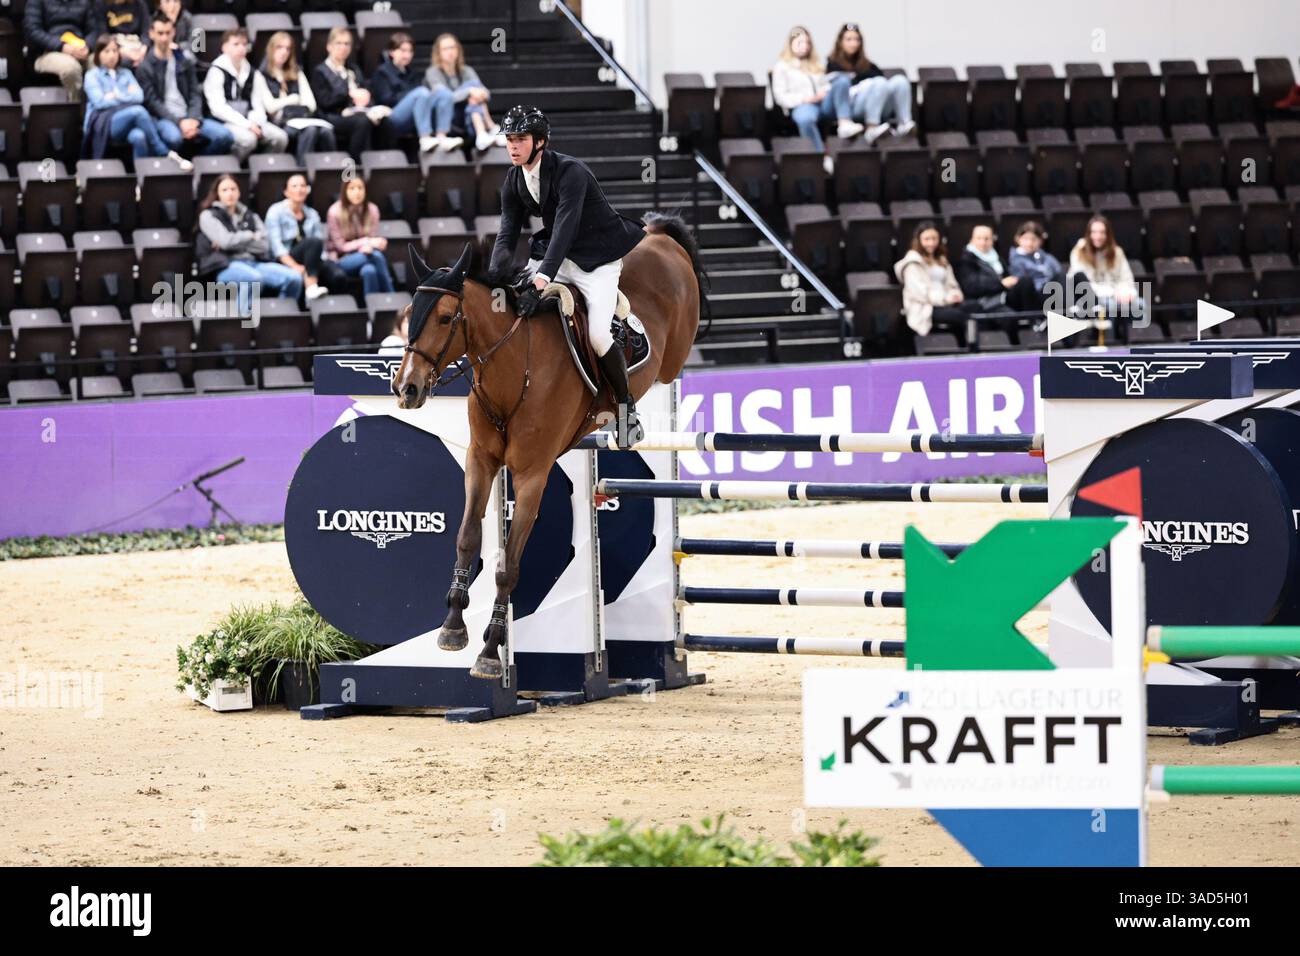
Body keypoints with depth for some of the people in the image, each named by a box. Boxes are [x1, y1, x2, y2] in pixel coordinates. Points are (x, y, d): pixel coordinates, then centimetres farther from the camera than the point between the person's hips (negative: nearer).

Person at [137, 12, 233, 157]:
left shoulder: (184, 59, 14)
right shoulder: (144, 66, -1)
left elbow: (195, 93, 11)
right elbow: (152, 102, -7)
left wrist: (193, 119, -9)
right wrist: (179, 122, -17)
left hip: (188, 117, 5)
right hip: (162, 118, -5)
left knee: (224, 136, -19)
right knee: (174, 137, -41)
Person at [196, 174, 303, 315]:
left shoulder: (249, 216, 22)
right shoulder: (208, 216, 9)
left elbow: (264, 245, 7)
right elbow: (226, 241, -8)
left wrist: (236, 240, -6)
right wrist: (251, 236, 6)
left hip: (254, 262, 5)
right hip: (225, 266, -5)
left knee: (294, 277, -21)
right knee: (254, 278, -41)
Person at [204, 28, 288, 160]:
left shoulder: (253, 74, 17)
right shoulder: (216, 72, -2)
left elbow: (258, 106, 12)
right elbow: (218, 108, -12)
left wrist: (255, 123, -11)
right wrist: (246, 124, -18)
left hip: (248, 122, 6)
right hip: (224, 123, -6)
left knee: (280, 137, -19)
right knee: (248, 139, -36)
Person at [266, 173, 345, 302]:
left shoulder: (312, 214, 17)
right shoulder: (276, 211, 3)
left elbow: (321, 247, 12)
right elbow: (276, 244, -9)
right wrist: (294, 266, -23)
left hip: (311, 263, 4)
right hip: (284, 263, -4)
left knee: (338, 277, -29)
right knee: (314, 242, -35)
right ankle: (311, 287, -45)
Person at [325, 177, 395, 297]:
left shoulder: (372, 210, -1)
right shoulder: (335, 212, -12)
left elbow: (373, 238, 0)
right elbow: (340, 246, -9)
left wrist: (368, 246, -26)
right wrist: (366, 241, -21)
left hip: (364, 255, 3)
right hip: (341, 260, -3)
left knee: (369, 270, -34)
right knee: (376, 256, -30)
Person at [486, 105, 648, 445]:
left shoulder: (570, 172, -25)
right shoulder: (514, 180, -1)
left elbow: (565, 229, -34)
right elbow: (508, 232, -4)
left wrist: (540, 282, -44)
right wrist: (495, 273, -26)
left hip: (598, 259, -7)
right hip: (555, 254, 7)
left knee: (598, 335, -22)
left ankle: (626, 407, 1)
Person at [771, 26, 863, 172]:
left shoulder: (816, 65, 32)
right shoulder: (782, 67, 15)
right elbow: (780, 97, 4)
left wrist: (825, 91, -1)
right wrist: (806, 98, -10)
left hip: (824, 103, 5)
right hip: (801, 105, -4)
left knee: (842, 79, -24)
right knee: (804, 118, -43)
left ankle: (845, 124, -40)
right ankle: (825, 158, -47)